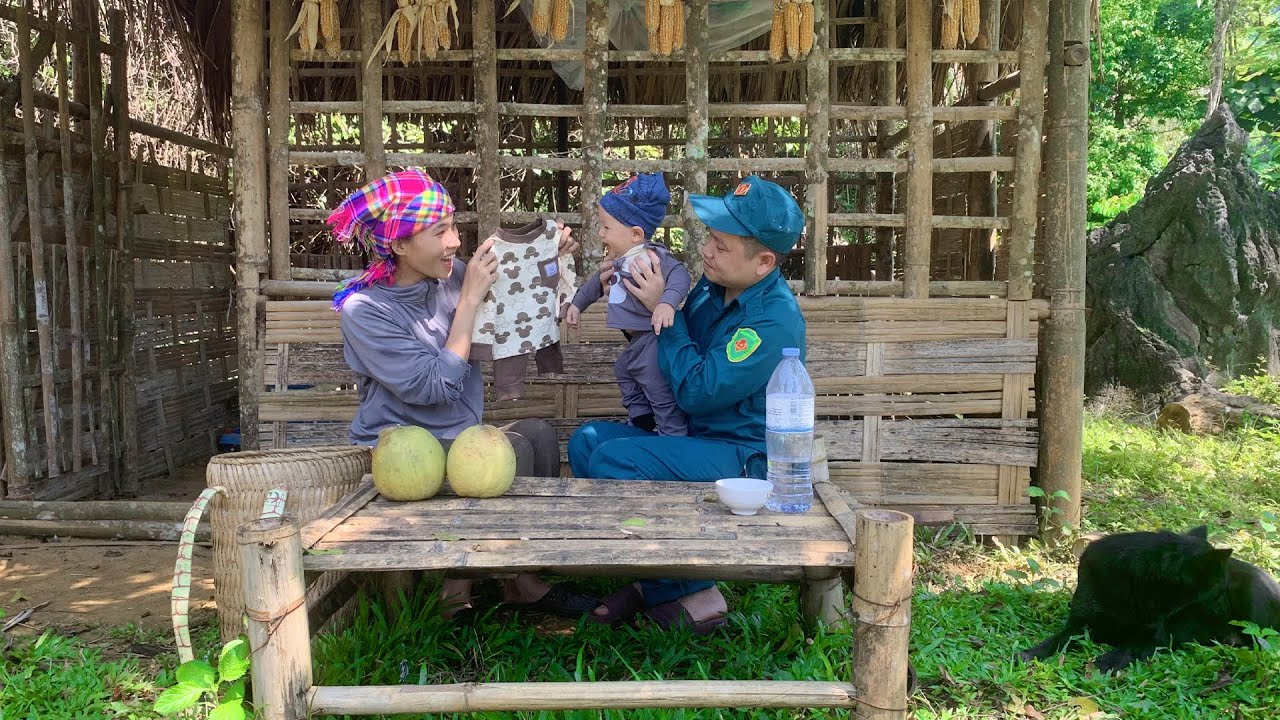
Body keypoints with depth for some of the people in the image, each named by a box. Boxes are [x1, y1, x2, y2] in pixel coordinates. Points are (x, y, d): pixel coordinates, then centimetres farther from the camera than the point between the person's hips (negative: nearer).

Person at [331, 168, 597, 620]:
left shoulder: (449, 275, -2)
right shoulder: (363, 309, -18)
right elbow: (436, 387, -24)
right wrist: (469, 299, -23)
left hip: (455, 439, 6)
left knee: (540, 433, -12)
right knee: (513, 448, -22)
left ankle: (525, 577, -3)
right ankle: (520, 583, -4)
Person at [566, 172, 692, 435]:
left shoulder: (652, 256, -23)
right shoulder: (618, 259, 8)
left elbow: (680, 276, -39)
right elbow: (598, 282, 26)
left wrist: (667, 302, -55)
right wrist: (577, 303, 31)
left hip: (653, 339, -12)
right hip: (635, 340, 12)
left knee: (660, 394, -7)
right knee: (624, 372, 34)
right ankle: (640, 424, 51)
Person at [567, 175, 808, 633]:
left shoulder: (776, 320, -23)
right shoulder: (713, 286, 3)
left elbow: (697, 391, -26)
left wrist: (662, 309, -20)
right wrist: (627, 293, 0)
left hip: (747, 459, -9)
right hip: (698, 437, 9)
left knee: (613, 459, -23)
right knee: (587, 440, 0)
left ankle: (692, 595, -8)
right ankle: (652, 583, 3)